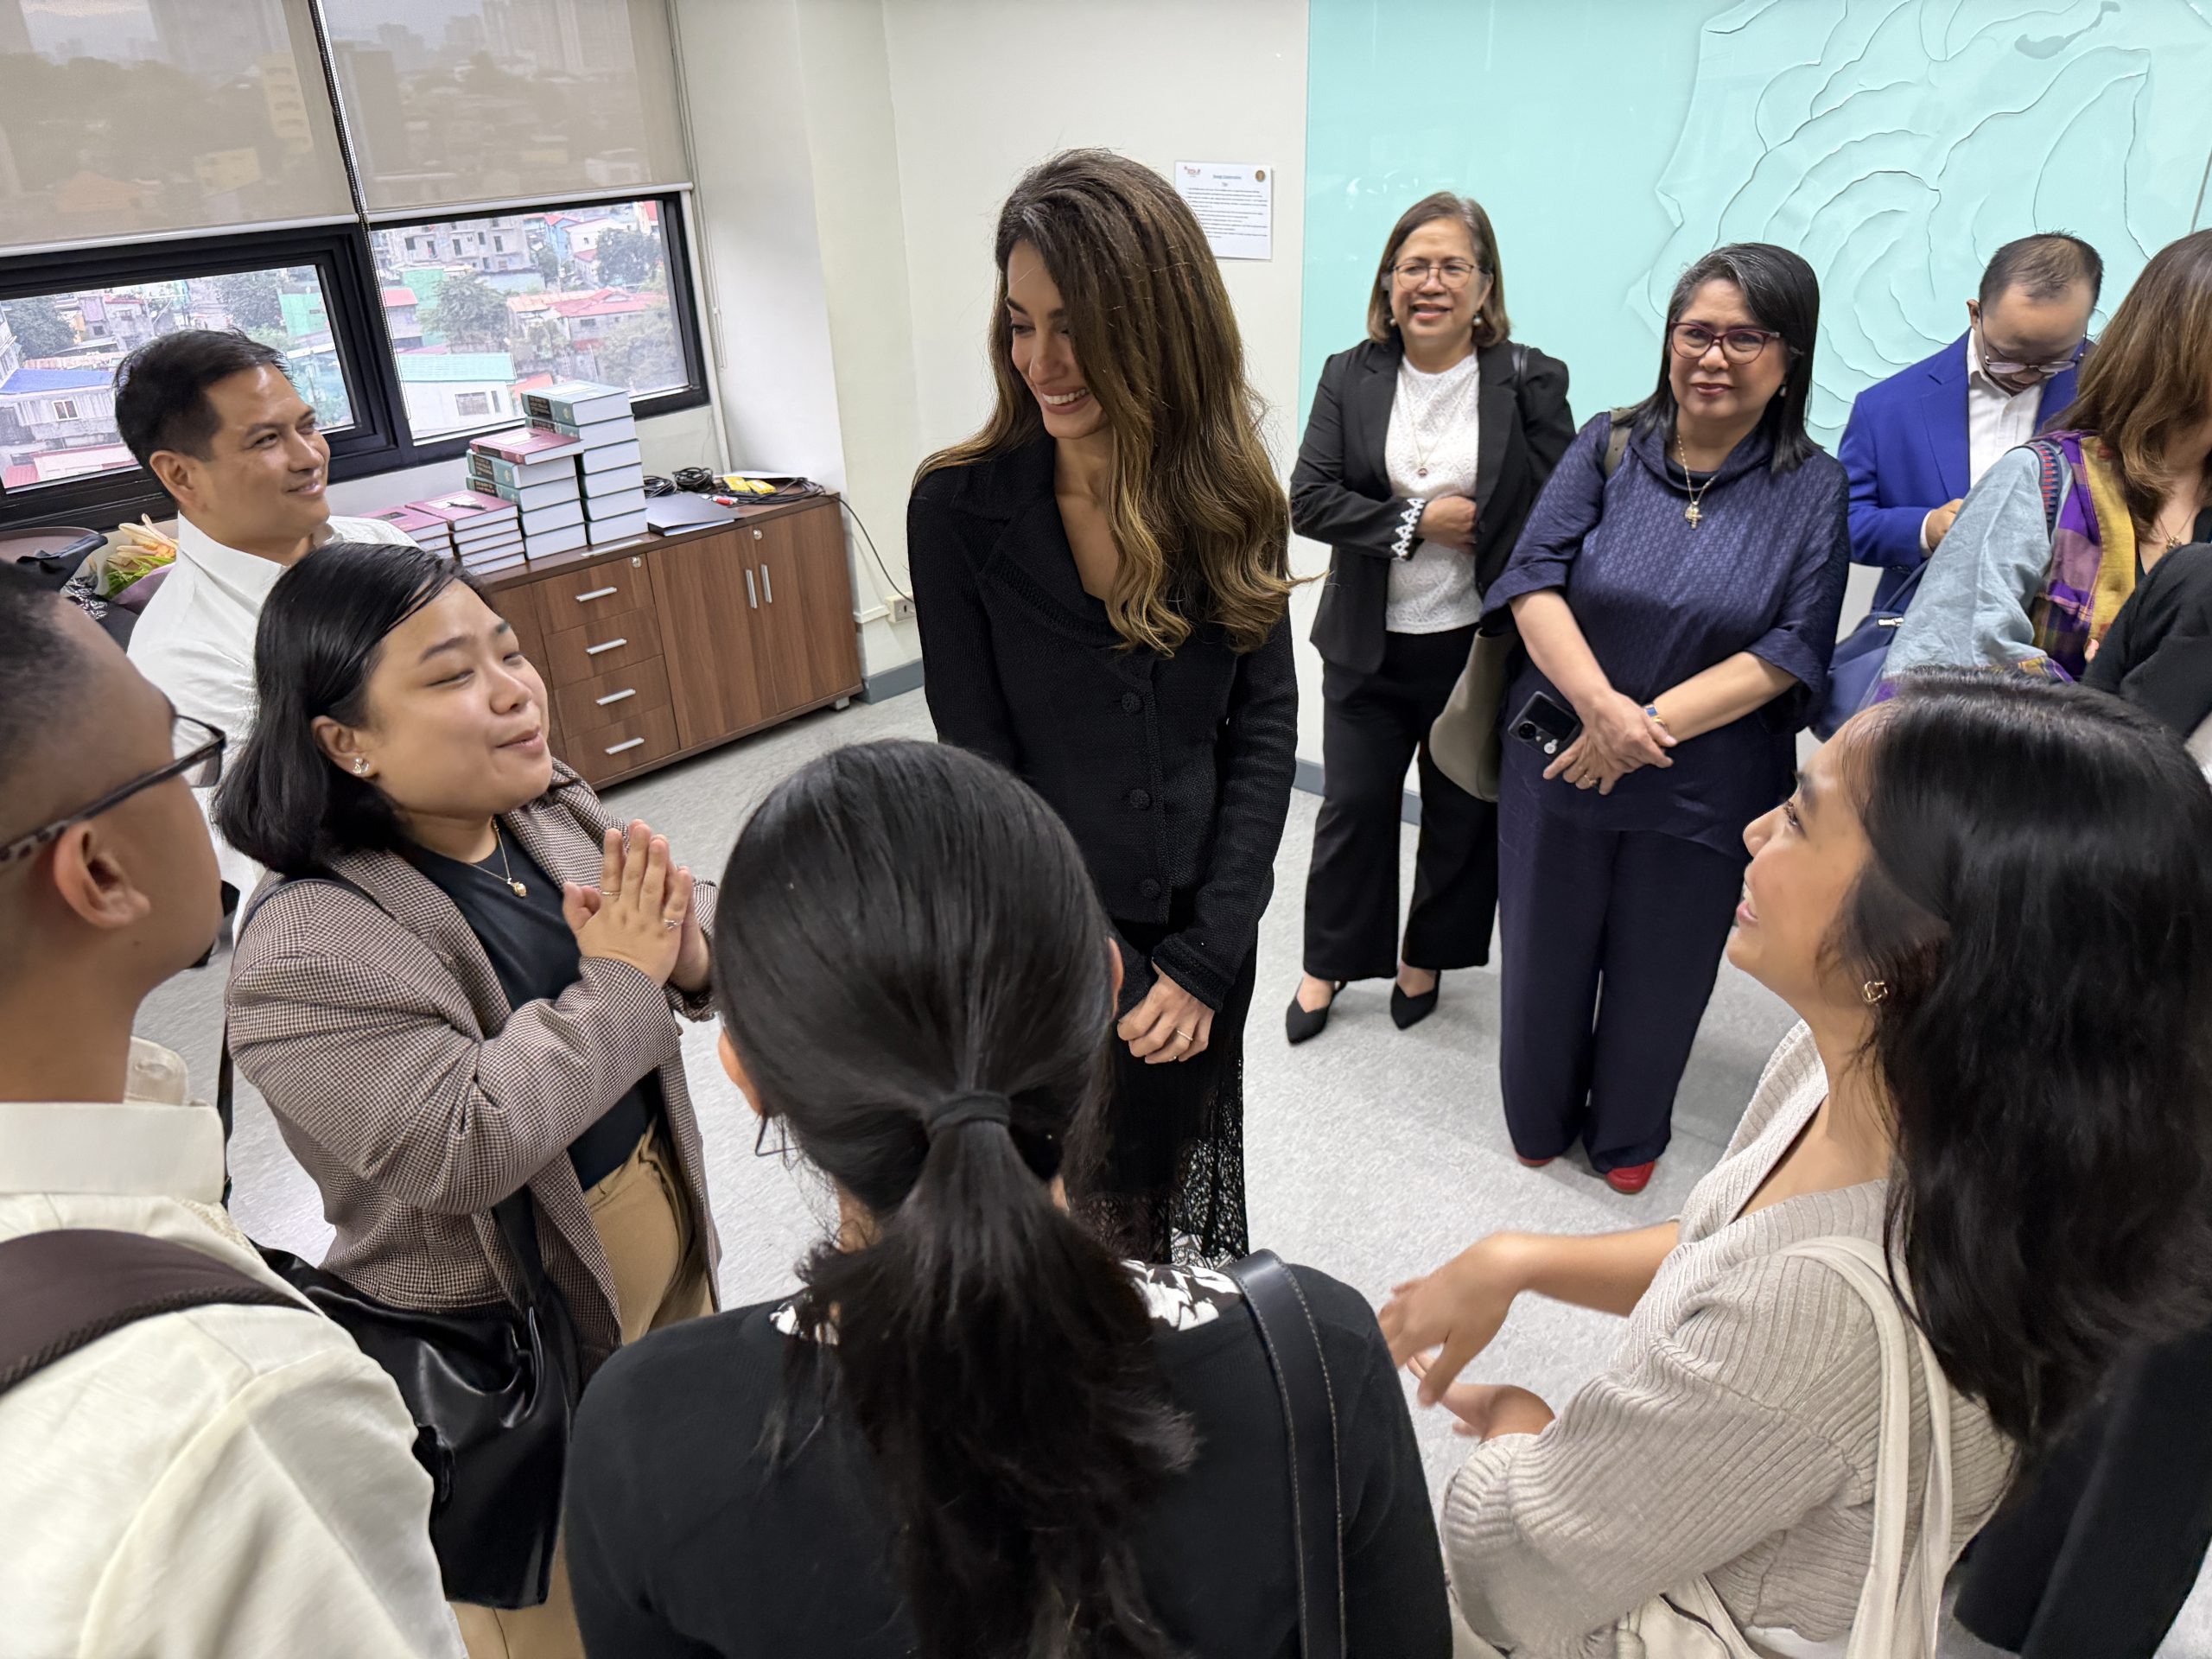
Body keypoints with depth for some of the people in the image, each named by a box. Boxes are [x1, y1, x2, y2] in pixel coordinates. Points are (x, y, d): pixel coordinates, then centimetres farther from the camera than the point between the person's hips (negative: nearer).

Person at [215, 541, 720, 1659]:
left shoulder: (553, 811, -5)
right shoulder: (305, 948, -25)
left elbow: (684, 964, 4)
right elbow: (458, 1149, -33)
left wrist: (691, 955, -19)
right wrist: (615, 982, -26)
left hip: (665, 1241, 7)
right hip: (512, 1330, -6)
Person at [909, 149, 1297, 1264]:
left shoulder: (1233, 502, -6)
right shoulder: (960, 506, -13)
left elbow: (1265, 735, -4)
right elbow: (980, 764, -11)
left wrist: (1202, 959, -10)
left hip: (1201, 936, 3)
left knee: (1179, 1203, 22)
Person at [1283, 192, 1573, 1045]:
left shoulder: (1530, 382, -5)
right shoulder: (1350, 376, 1)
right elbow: (1309, 499, -8)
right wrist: (1417, 521, -17)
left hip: (1479, 644, -1)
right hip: (1368, 644, 1)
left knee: (1464, 813, 14)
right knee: (1353, 807, 12)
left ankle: (1426, 957, 37)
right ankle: (1328, 962, 31)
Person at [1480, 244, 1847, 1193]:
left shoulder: (1814, 490, -3)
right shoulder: (1608, 447, -1)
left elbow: (1793, 650, -10)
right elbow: (1534, 580, -11)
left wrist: (1653, 723, -20)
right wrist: (1600, 703, -26)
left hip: (1704, 787, 0)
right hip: (1559, 759, 1)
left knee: (1660, 973, 15)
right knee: (1545, 955, 15)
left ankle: (1626, 1136, 41)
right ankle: (1539, 1122, 40)